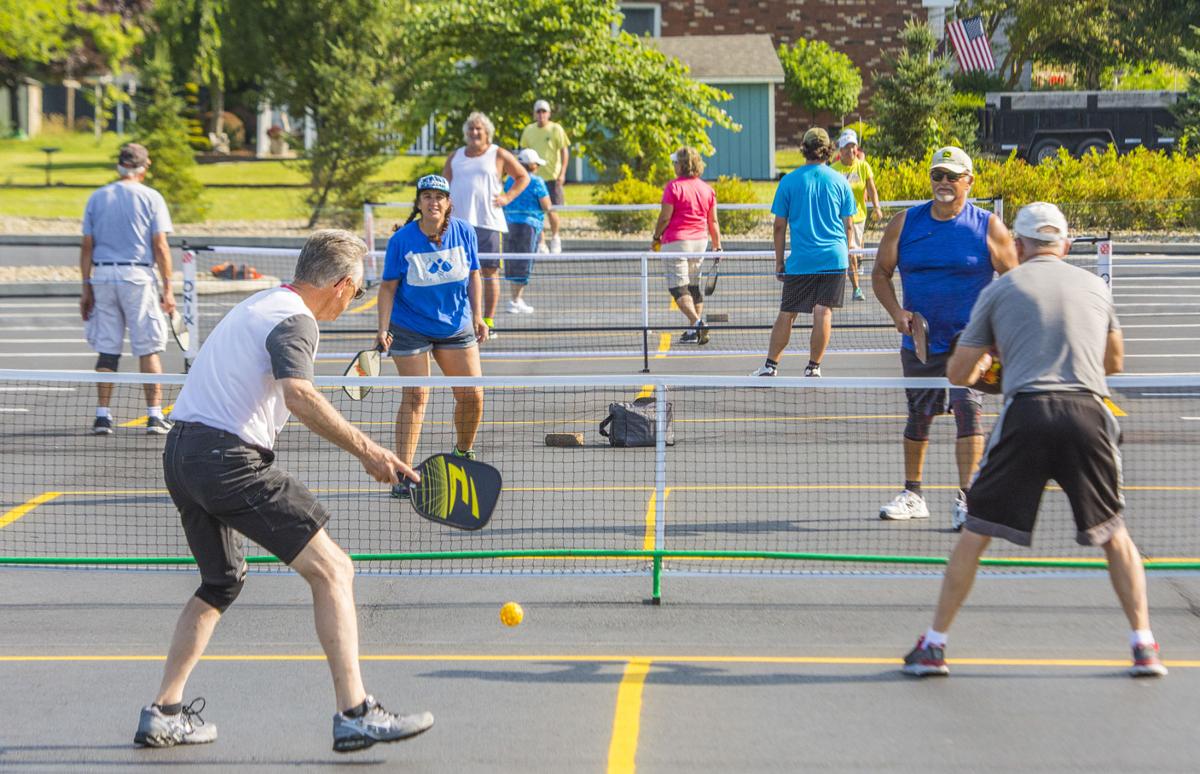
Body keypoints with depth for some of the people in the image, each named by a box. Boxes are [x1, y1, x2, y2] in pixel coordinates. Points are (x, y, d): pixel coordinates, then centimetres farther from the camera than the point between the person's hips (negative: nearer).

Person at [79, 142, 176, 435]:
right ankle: (154, 415, -1)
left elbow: (87, 246, 6)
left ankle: (102, 415, 5)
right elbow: (160, 246, -6)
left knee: (107, 349, 7)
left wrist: (86, 287, 11)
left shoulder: (97, 198, 8)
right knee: (148, 348, 2)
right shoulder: (151, 198, -1)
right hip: (137, 275, -3)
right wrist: (168, 288, -3)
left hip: (102, 276, 3)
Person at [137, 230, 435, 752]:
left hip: (180, 453, 10)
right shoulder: (294, 320, -10)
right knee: (332, 570, -6)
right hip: (228, 459, -10)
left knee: (222, 582, 26)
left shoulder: (257, 306, 21)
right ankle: (354, 715, -13)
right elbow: (299, 397, -27)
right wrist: (365, 449, -27)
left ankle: (163, 714, 24)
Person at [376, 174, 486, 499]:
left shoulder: (464, 232, -5)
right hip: (410, 329, -3)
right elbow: (388, 287, -9)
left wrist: (477, 315, -3)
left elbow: (473, 276, 5)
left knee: (472, 394, 3)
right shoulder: (401, 240, -13)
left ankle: (464, 453, 30)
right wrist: (383, 329, -16)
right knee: (415, 396, -11)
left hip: (456, 327, 3)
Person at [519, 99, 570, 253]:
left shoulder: (556, 129, -3)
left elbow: (564, 152, -3)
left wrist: (562, 173, -12)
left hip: (552, 177, -3)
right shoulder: (528, 130, 8)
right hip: (534, 177, 3)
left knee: (551, 210, -3)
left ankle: (555, 238, 18)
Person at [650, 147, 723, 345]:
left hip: (676, 241, -6)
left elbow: (664, 217, -11)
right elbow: (713, 221, 8)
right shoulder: (707, 189, 6)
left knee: (678, 288, -5)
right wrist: (717, 247, 13)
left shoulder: (673, 187, -10)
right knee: (695, 286, 13)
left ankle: (697, 322, -23)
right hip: (700, 241, 6)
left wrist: (656, 237, 4)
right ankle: (696, 330, 12)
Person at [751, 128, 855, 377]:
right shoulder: (839, 181, 3)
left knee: (786, 314, 7)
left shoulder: (789, 181, 0)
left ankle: (771, 365, 8)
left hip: (801, 260, -1)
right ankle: (813, 367, 1)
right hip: (834, 257, 1)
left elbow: (780, 225, 1)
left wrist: (779, 261, 8)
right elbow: (848, 225, 6)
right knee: (823, 312, 0)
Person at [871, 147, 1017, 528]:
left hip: (971, 340, -3)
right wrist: (896, 311, -6)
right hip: (919, 340, 3)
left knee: (968, 408, -18)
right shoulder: (905, 223, 3)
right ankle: (912, 494, 29)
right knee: (918, 415, 13)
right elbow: (881, 273, 10)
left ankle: (965, 498, -16)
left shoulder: (988, 227, -4)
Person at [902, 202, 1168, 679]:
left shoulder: (1000, 290, 12)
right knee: (1114, 533, 16)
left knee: (977, 530, 8)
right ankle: (1144, 646, 9)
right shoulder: (1094, 286, 19)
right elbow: (1114, 361, 33)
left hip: (1027, 412, -2)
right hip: (1088, 411, 2)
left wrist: (982, 363, 39)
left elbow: (959, 374, 17)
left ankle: (934, 645, 9)